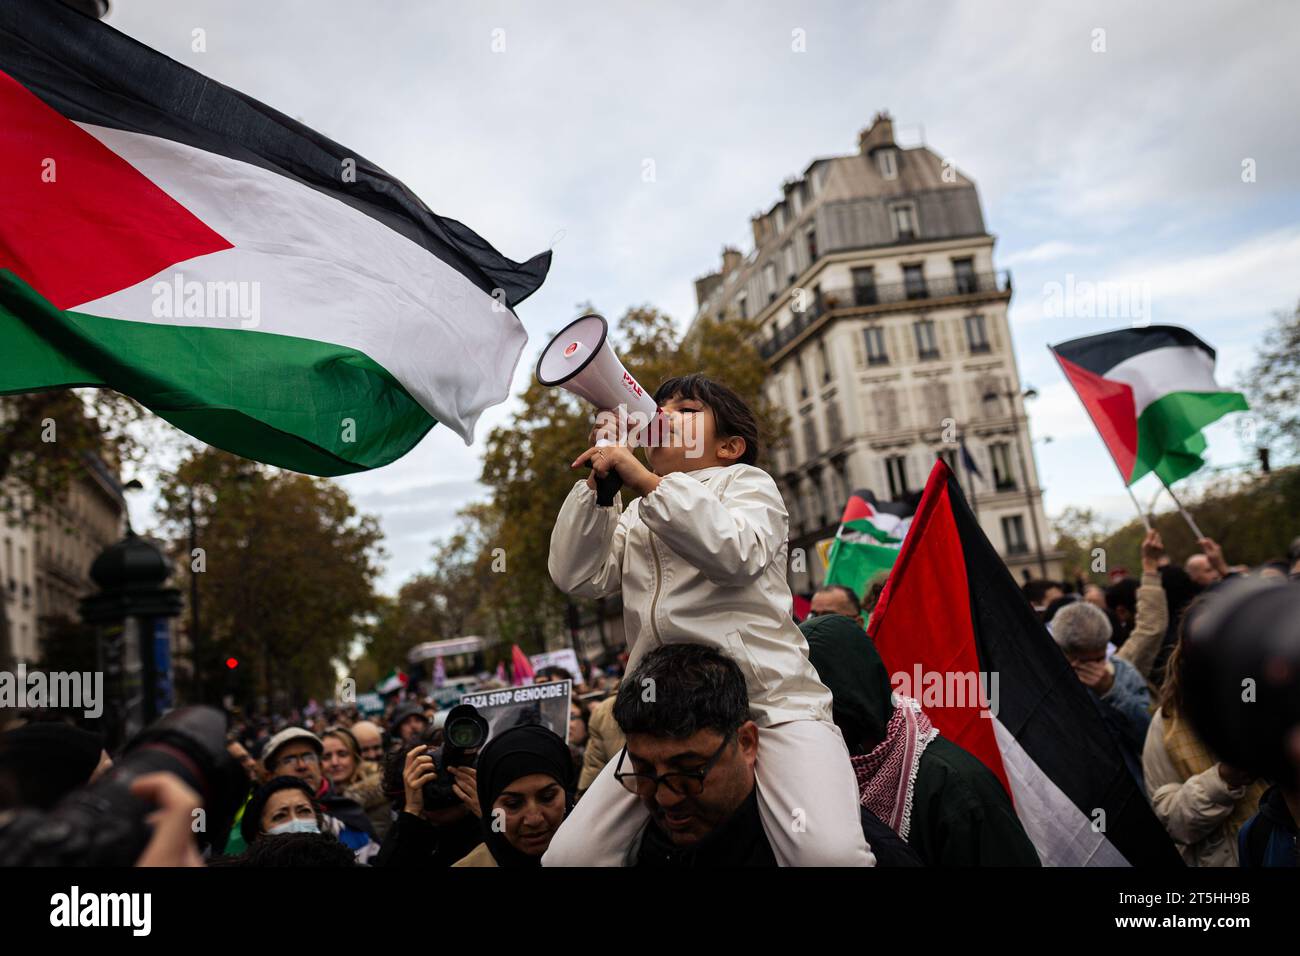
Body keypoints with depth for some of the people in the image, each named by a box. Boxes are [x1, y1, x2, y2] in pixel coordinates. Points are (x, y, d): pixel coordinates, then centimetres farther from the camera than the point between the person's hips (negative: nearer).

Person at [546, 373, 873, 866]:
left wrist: (644, 479, -17)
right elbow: (577, 576, 8)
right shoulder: (636, 516, 26)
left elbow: (735, 552, -16)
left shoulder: (746, 482, 9)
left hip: (772, 704, -5)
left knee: (830, 853, -30)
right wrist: (598, 479, 4)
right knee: (567, 856, -5)